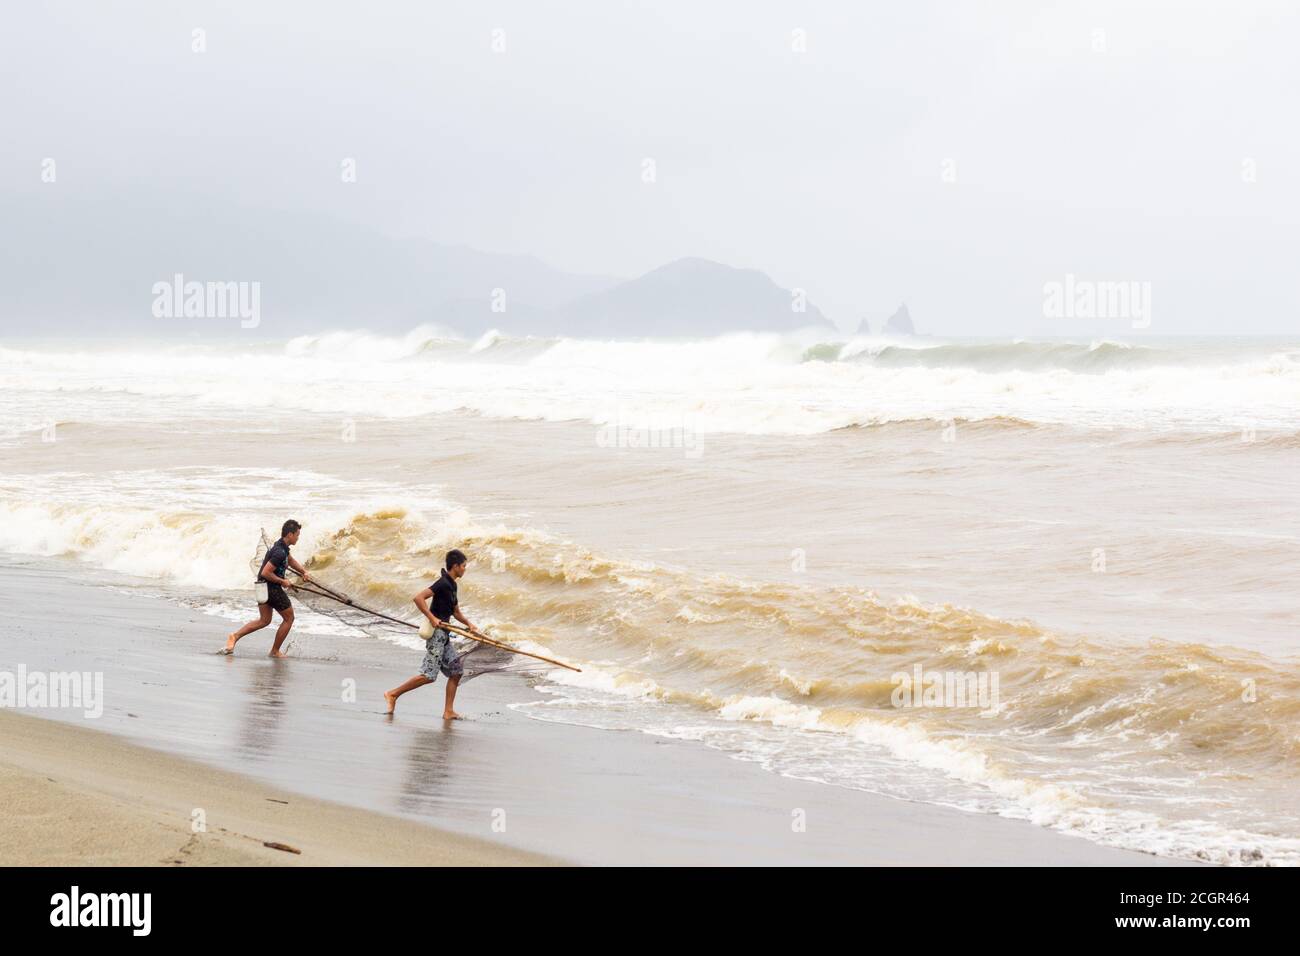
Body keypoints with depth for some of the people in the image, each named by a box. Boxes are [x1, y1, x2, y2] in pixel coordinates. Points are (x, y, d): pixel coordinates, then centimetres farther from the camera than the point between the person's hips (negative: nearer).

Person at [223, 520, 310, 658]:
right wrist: (283, 581, -16)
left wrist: (304, 572, 14)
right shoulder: (280, 552, -24)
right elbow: (266, 573, -28)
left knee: (264, 621, 16)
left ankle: (235, 637, 3)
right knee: (288, 618, 7)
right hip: (272, 588, -9)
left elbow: (291, 560, 27)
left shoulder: (281, 546, 8)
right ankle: (275, 651, 14)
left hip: (263, 588, 9)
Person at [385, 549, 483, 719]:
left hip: (444, 634, 10)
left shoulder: (451, 585, 15)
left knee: (456, 670, 7)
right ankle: (393, 694, -4)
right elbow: (418, 598, -24)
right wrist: (432, 618, -25)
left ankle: (448, 711, 7)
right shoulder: (442, 583, -14)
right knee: (428, 675, -12)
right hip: (436, 633, -10)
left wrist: (469, 624, 10)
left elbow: (456, 612, 26)